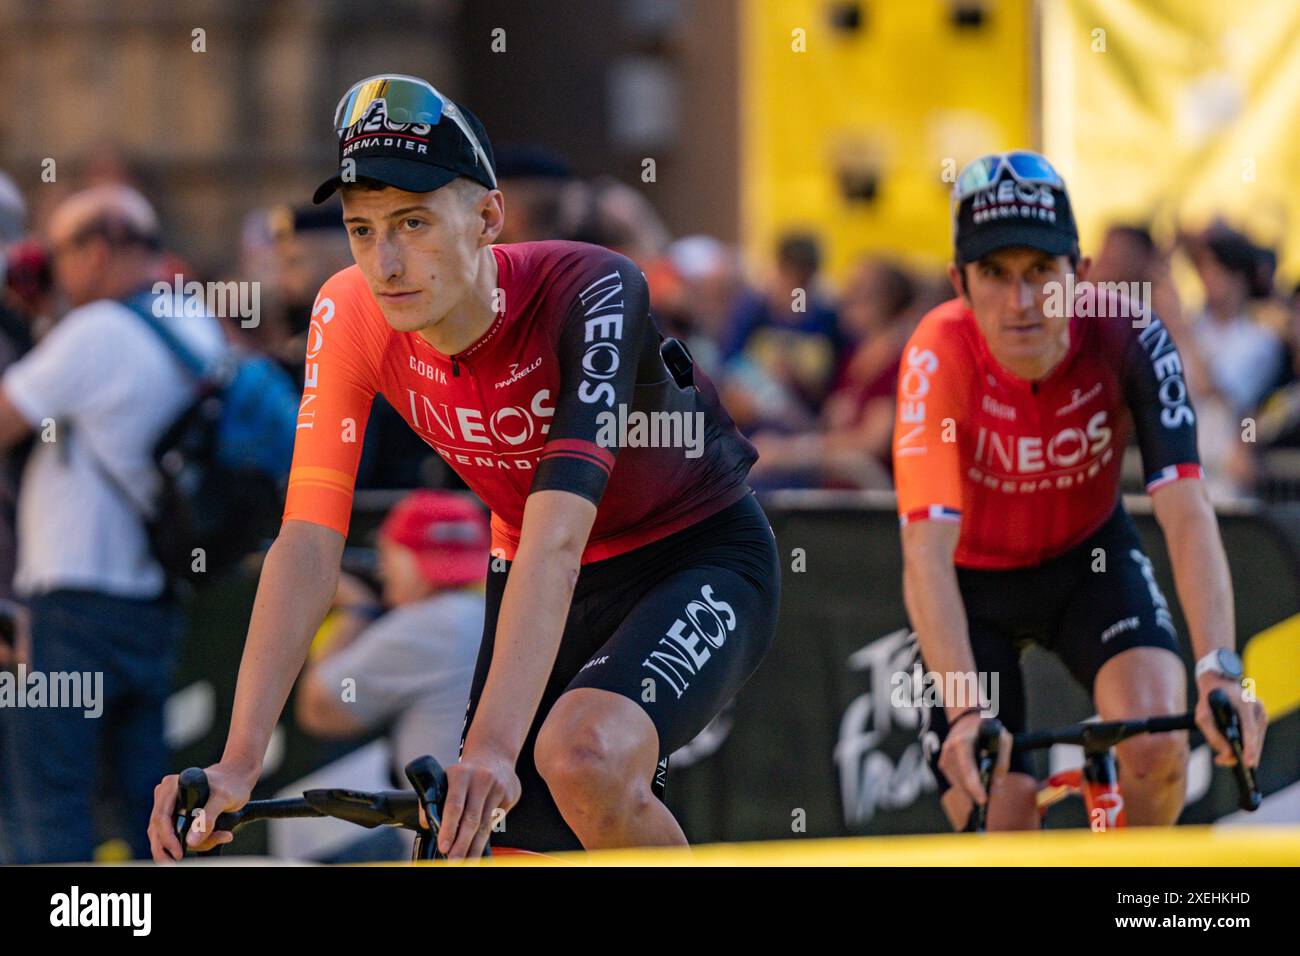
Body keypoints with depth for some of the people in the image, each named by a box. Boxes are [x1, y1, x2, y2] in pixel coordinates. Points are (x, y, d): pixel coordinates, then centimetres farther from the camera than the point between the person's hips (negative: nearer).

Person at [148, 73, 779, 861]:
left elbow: (557, 536, -41)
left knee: (583, 755, -33)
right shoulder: (352, 316, -17)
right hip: (533, 579, 5)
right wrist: (237, 764, -31)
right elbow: (309, 545, -21)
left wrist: (493, 745, -52)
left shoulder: (591, 293, -30)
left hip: (700, 557, -5)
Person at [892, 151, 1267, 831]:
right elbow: (927, 553, -39)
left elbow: (1187, 515, -34)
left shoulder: (1125, 337, -28)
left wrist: (1220, 671, -49)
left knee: (1158, 744, -25)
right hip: (975, 580, -1)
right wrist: (966, 712, -53)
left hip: (1088, 556, 1)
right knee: (996, 827, -11)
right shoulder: (939, 357, -32)